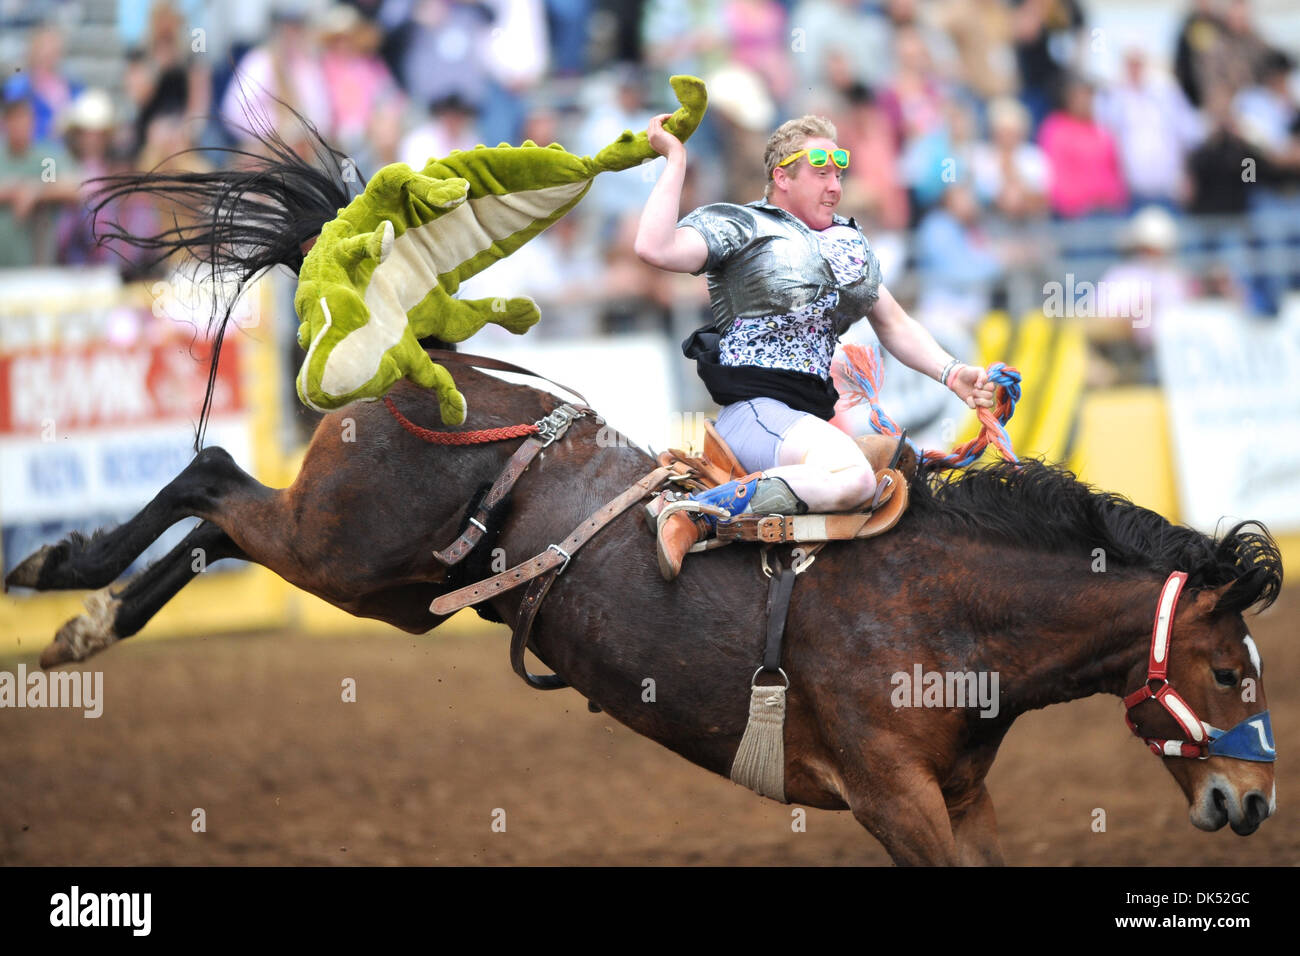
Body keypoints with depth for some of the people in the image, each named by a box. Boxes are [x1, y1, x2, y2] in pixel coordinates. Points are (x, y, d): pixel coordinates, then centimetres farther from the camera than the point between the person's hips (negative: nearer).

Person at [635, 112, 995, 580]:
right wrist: (675, 160, -11)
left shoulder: (849, 241, 24)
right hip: (754, 413, -8)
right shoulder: (738, 225, 2)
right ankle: (697, 514, -35)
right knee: (852, 479, -36)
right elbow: (655, 248, -16)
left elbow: (895, 326, 29)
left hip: (817, 418, 8)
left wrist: (951, 374, 13)